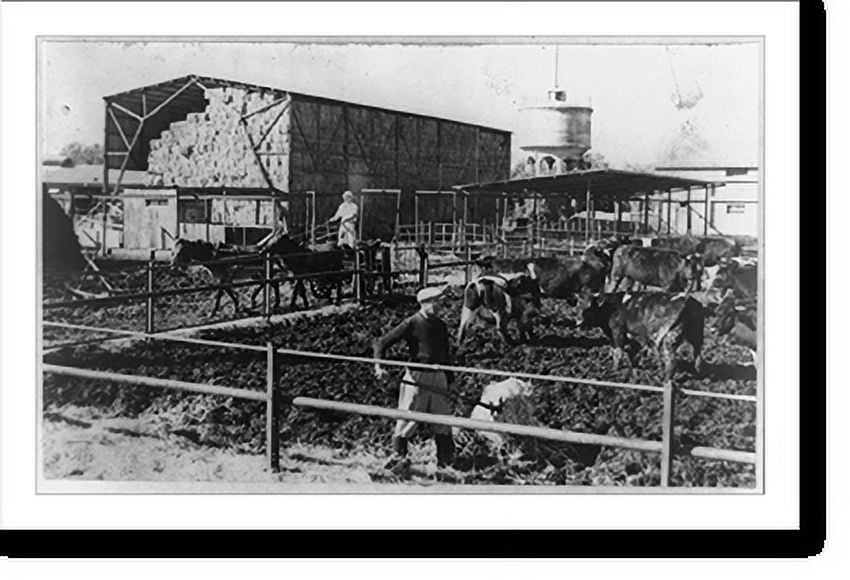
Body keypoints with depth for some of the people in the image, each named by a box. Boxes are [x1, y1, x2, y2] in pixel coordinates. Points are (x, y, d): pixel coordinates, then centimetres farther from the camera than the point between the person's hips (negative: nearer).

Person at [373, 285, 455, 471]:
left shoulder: (441, 326, 11)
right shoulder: (411, 324, -8)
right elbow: (382, 342, -9)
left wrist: (448, 379, 16)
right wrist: (378, 364, -22)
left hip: (438, 378, 6)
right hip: (416, 378, -6)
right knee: (407, 418, -1)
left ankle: (446, 459, 22)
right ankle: (398, 456, 12)